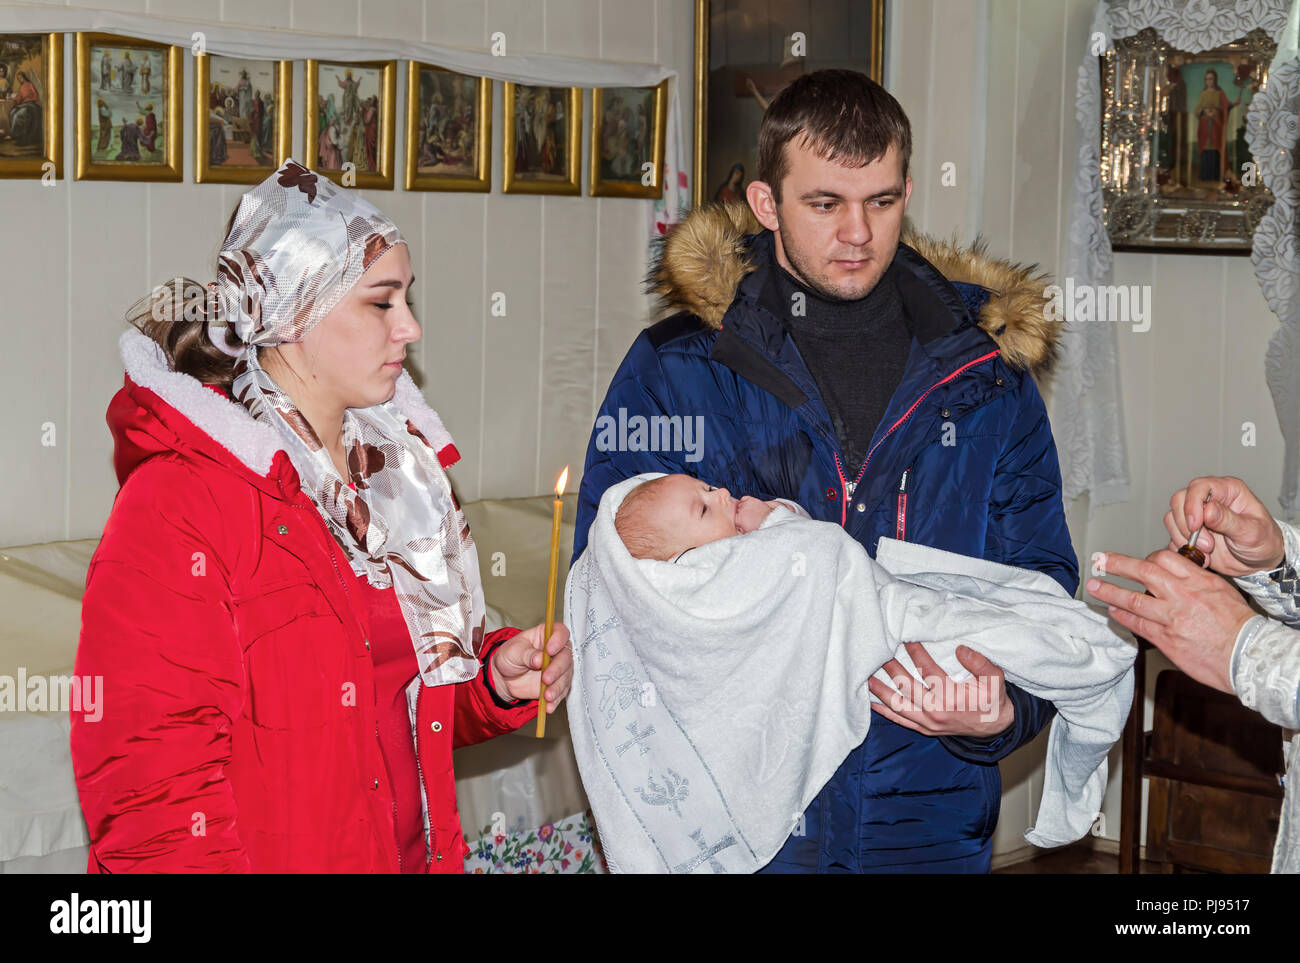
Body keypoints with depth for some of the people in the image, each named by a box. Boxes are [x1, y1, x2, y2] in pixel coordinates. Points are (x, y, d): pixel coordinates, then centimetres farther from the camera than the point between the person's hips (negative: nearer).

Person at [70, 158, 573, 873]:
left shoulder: (394, 461, 5)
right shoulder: (173, 504, -20)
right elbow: (153, 790, -23)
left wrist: (496, 681, -3)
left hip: (419, 851, 7)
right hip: (278, 856, -7)